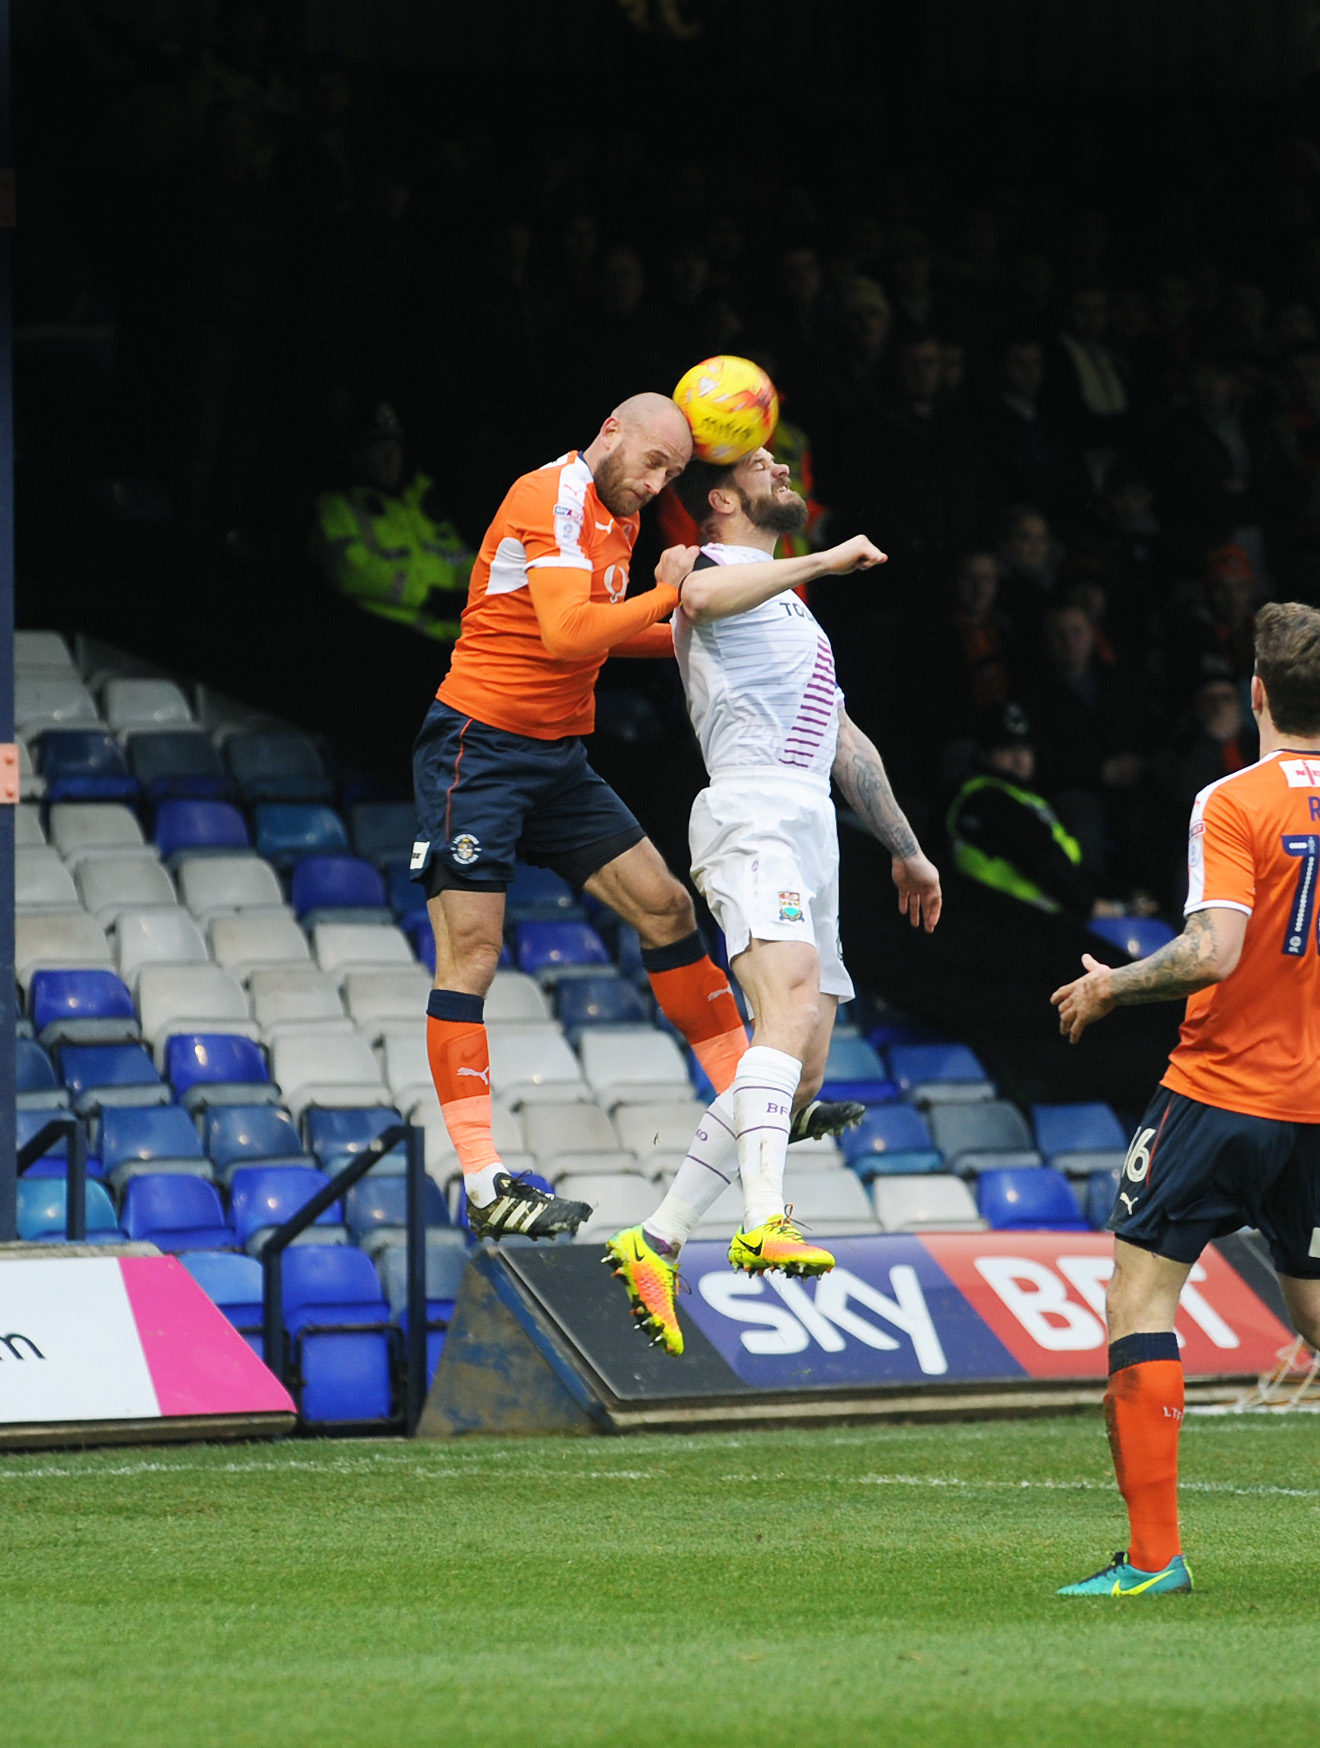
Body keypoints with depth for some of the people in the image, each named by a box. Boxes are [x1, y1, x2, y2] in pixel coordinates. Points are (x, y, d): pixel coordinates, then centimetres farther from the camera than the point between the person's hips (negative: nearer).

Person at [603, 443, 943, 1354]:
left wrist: (906, 848, 41)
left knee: (800, 1075, 3)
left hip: (809, 834, 9)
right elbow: (700, 597, -24)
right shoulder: (718, 570, 4)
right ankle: (765, 1224, -50)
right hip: (751, 817, -9)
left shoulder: (787, 602, 33)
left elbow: (843, 740, 40)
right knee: (796, 1000, -32)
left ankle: (656, 1245, 8)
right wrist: (821, 560, -20)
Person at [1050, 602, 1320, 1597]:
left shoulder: (1236, 804, -13)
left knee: (1140, 1291, -1)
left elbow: (1213, 952, -23)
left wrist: (1108, 989, -8)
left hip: (1223, 1092, -6)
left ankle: (1154, 1552, -7)